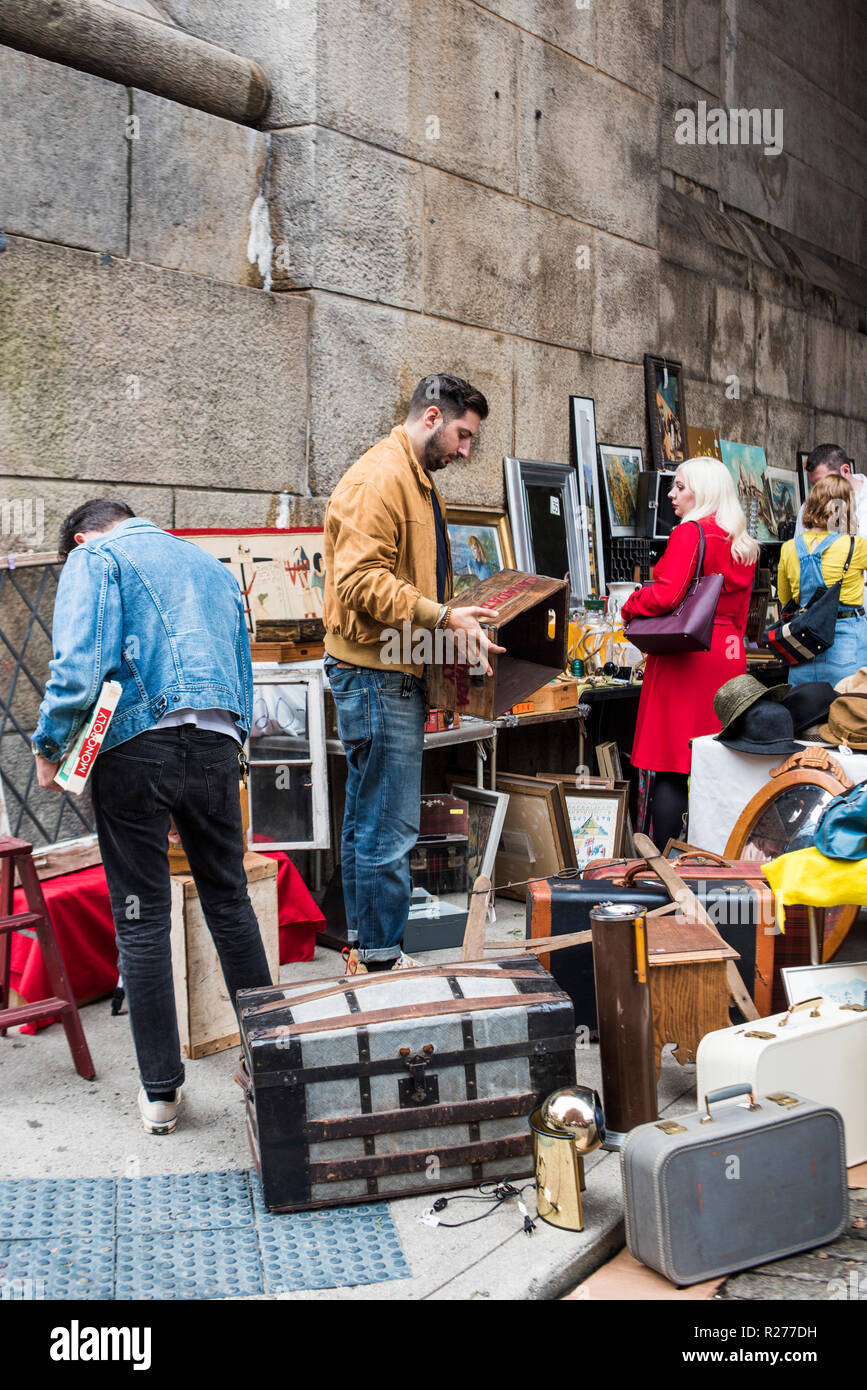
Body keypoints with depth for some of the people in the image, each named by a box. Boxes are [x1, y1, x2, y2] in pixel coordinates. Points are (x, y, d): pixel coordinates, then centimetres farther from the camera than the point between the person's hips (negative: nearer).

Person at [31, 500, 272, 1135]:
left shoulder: (95, 558, 6)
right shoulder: (212, 566, 25)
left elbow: (81, 663, -11)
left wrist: (49, 747, -1)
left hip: (135, 744, -4)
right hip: (217, 744, 5)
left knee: (142, 920, 4)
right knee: (230, 902, 15)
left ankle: (160, 1092, 11)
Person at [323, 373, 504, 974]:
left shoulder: (418, 480, 22)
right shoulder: (378, 479, -13)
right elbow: (361, 580, -23)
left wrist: (456, 613, 17)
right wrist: (443, 617, -23)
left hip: (393, 674, 11)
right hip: (377, 675, -11)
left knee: (367, 818, 16)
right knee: (389, 827, -6)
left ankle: (362, 944, 26)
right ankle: (382, 959, 3)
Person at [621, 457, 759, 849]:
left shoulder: (690, 533, -9)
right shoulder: (743, 544, 14)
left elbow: (666, 594, -20)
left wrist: (630, 606, -3)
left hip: (686, 659, -8)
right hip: (728, 656, 8)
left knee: (670, 770, -4)